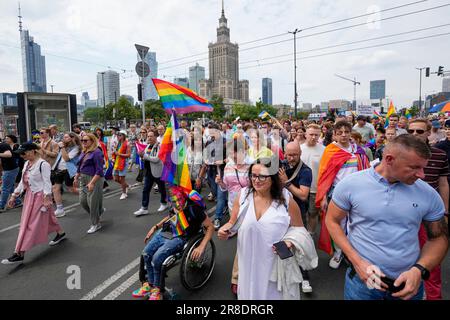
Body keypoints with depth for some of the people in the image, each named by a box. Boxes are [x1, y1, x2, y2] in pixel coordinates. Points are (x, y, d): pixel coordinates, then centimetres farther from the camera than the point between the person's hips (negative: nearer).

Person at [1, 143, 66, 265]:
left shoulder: (43, 164, -17)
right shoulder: (27, 163, 9)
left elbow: (47, 183, -18)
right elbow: (22, 181, 16)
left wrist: (47, 199, -23)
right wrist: (14, 196, 16)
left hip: (39, 196, -9)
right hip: (29, 196, 9)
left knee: (31, 224, -3)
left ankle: (19, 253, 4)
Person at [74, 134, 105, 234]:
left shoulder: (97, 152, -15)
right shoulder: (83, 152, 11)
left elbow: (99, 170, -19)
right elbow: (80, 167, 22)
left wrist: (92, 183, -24)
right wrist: (76, 178, 20)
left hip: (94, 179, -8)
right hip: (83, 179, 8)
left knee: (92, 202, 0)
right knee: (83, 201, 11)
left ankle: (96, 224, 17)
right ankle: (99, 210, 37)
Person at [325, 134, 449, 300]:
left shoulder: (429, 194, -8)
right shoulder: (350, 184, -14)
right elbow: (332, 221, -6)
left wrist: (419, 270, -13)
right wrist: (357, 261, -14)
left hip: (409, 281, 3)